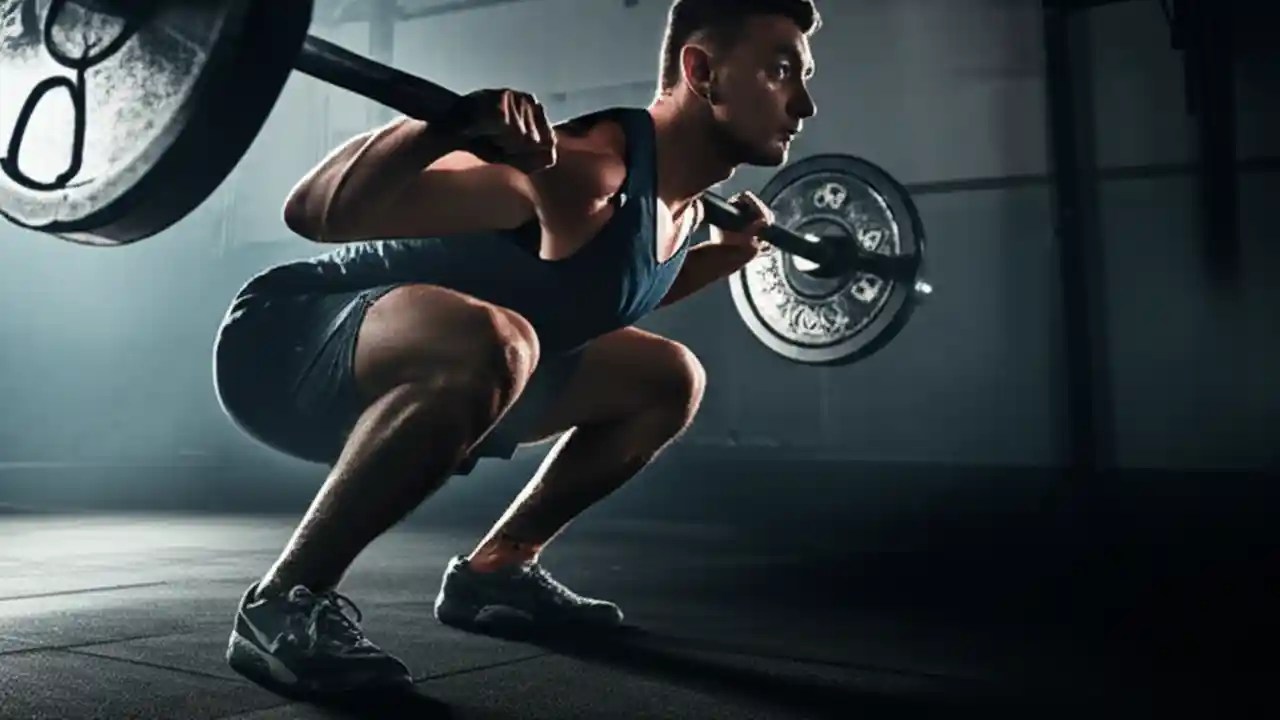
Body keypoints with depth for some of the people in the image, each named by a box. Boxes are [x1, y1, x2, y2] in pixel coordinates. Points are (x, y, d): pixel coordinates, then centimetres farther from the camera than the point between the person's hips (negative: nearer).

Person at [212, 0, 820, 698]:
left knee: (671, 378, 12)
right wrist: (449, 123, -48)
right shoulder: (582, 170, -29)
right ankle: (285, 601, -22)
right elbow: (316, 212, -32)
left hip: (432, 370, 9)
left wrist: (724, 255, 14)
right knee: (491, 343, -41)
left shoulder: (682, 203, 0)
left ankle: (492, 571, 16)